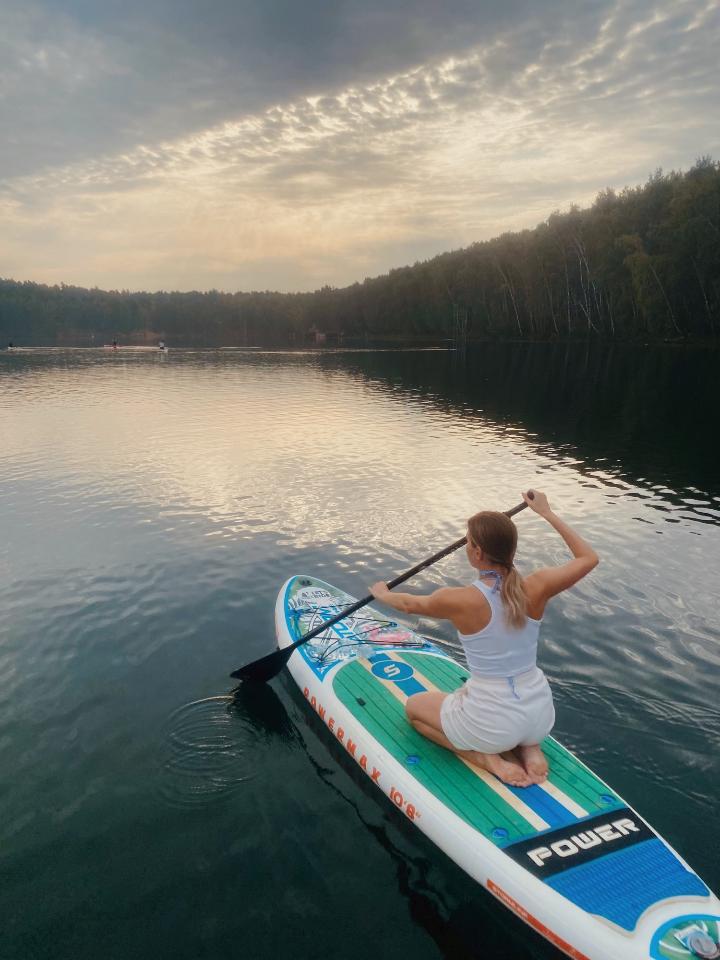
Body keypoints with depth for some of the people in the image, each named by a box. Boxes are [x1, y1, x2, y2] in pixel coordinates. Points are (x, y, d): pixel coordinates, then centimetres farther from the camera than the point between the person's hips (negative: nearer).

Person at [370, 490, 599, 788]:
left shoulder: (459, 600, -21)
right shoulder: (536, 588, -13)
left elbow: (409, 604, 2)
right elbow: (589, 558, 6)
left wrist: (382, 594, 23)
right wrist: (547, 513, 11)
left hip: (491, 723, -5)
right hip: (540, 716, 5)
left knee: (414, 706, 23)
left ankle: (489, 758, 4)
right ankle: (531, 749, 14)